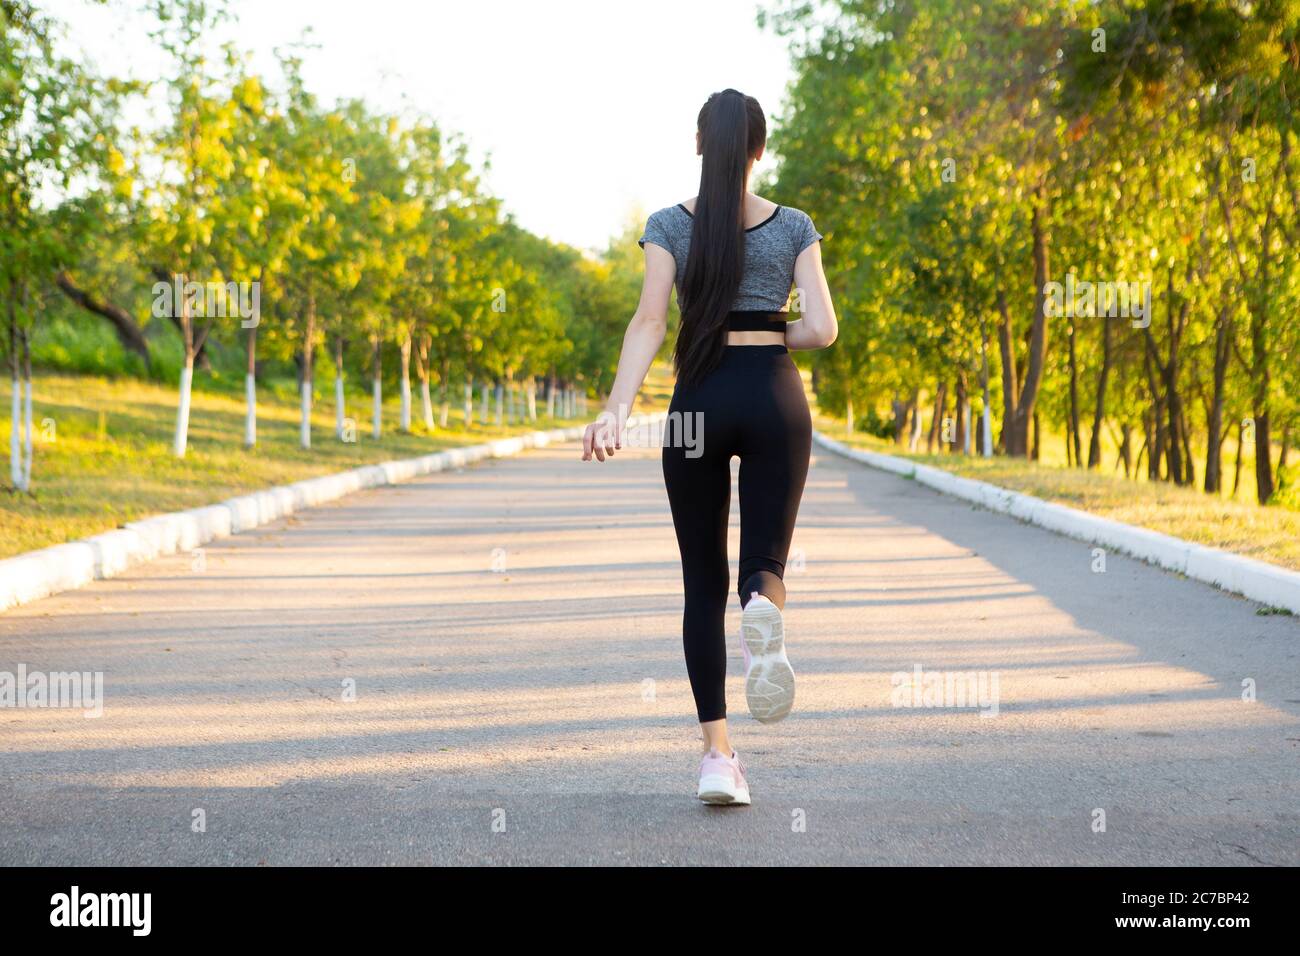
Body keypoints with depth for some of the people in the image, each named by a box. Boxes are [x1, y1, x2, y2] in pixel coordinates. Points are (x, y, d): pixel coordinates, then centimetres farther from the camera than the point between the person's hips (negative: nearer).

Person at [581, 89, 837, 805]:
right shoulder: (794, 227, 4)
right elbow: (822, 329, -3)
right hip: (774, 396, 0)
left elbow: (649, 324, -10)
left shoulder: (670, 225, 2)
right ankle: (763, 612, -33)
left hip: (699, 402, 0)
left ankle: (717, 753, 1)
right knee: (764, 561, 8)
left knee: (703, 580, 8)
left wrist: (617, 410, -15)